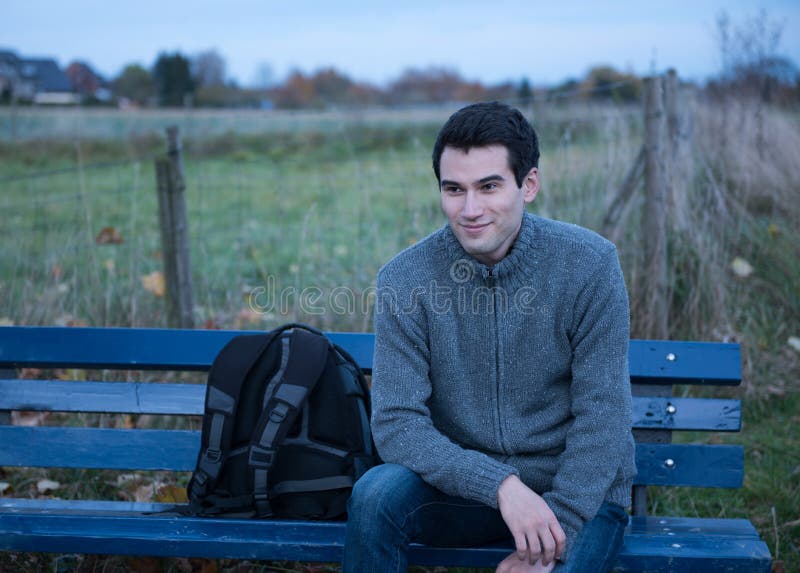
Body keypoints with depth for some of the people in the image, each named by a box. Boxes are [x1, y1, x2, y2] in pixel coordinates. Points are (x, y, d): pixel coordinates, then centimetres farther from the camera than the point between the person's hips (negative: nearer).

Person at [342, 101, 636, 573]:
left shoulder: (589, 264, -13)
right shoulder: (405, 279, -10)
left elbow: (603, 418, -13)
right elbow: (397, 423, -14)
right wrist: (501, 484, -27)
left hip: (578, 491, -1)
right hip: (467, 489, 2)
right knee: (377, 494, -26)